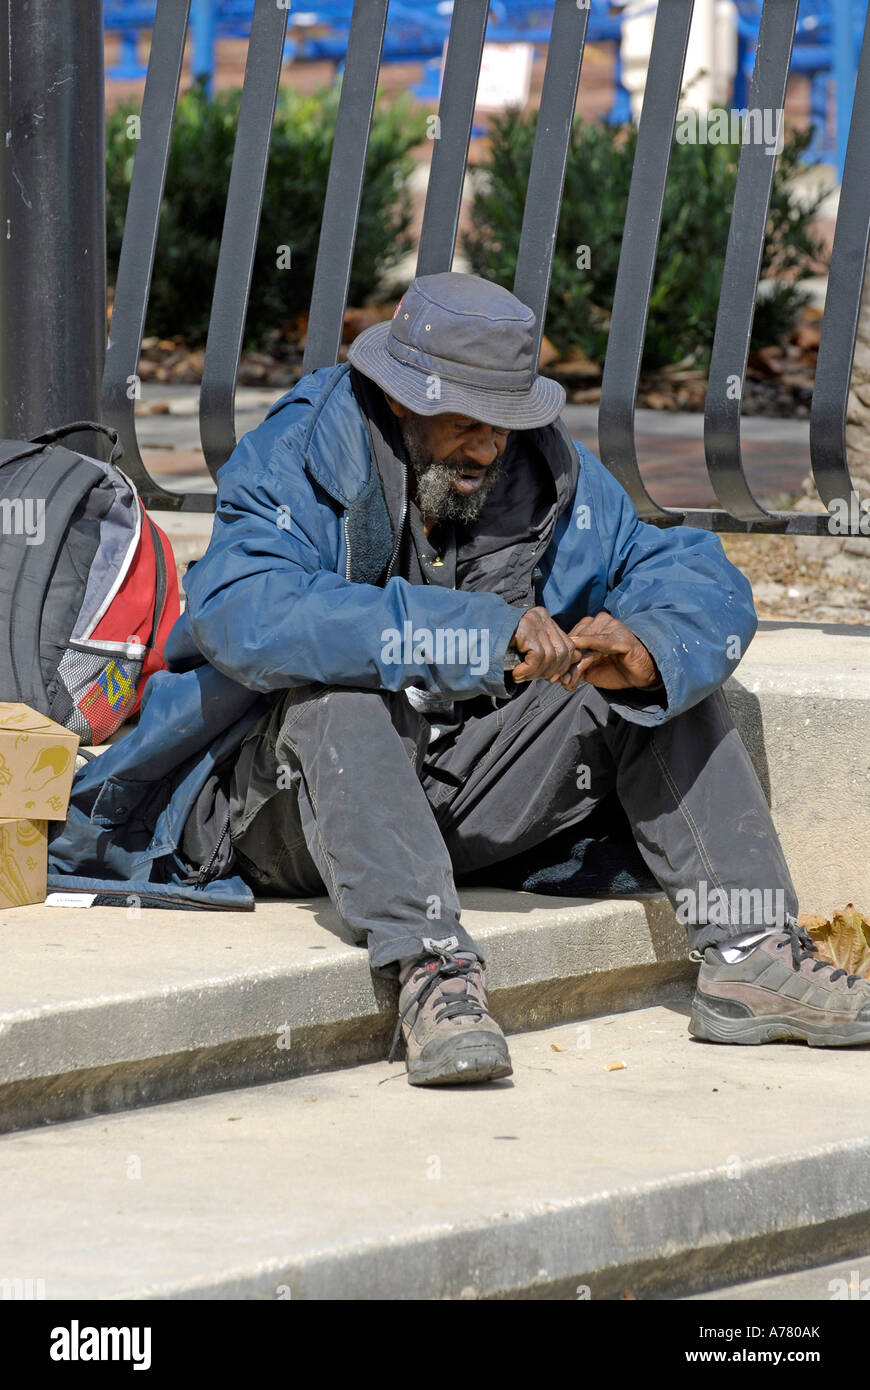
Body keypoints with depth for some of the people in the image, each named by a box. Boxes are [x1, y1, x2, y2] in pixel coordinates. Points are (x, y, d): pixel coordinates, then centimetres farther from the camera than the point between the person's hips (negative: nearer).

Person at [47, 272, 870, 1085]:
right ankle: (430, 970, -48)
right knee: (342, 698, -37)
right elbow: (249, 614, -36)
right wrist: (475, 632, -41)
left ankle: (747, 956, -13)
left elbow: (702, 584, 0)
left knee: (672, 679, -6)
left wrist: (645, 646, -27)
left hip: (459, 791, 5)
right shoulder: (292, 465, -17)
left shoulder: (549, 473, 0)